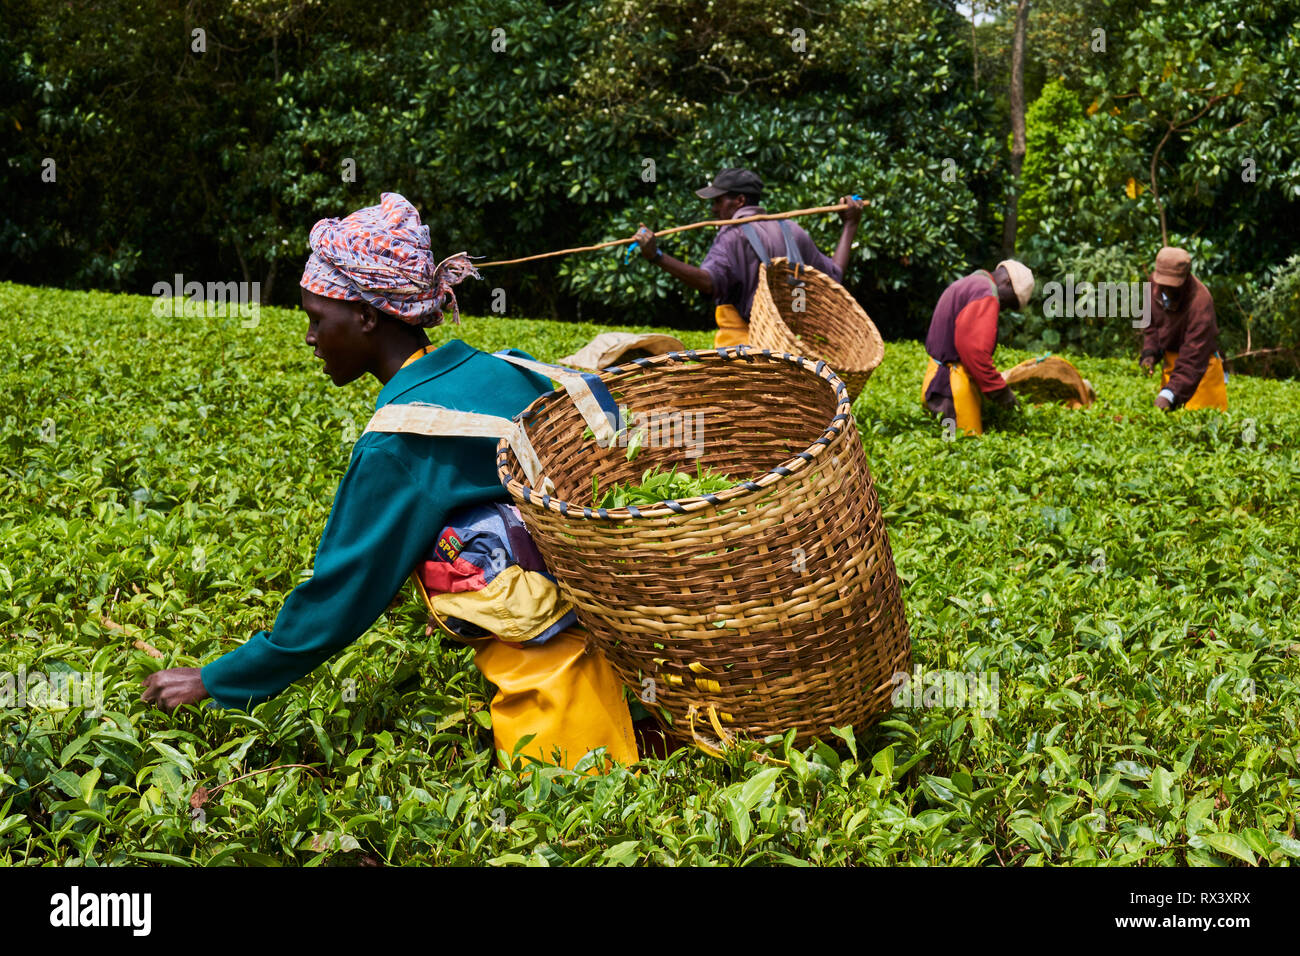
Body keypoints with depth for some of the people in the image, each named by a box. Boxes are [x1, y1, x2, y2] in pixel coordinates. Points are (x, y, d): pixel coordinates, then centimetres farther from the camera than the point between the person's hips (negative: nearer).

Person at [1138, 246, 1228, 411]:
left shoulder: (1200, 303, -29)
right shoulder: (1155, 282, -7)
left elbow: (1193, 357, -32)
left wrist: (1169, 394, -40)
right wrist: (1149, 353, -5)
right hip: (1170, 362, 7)